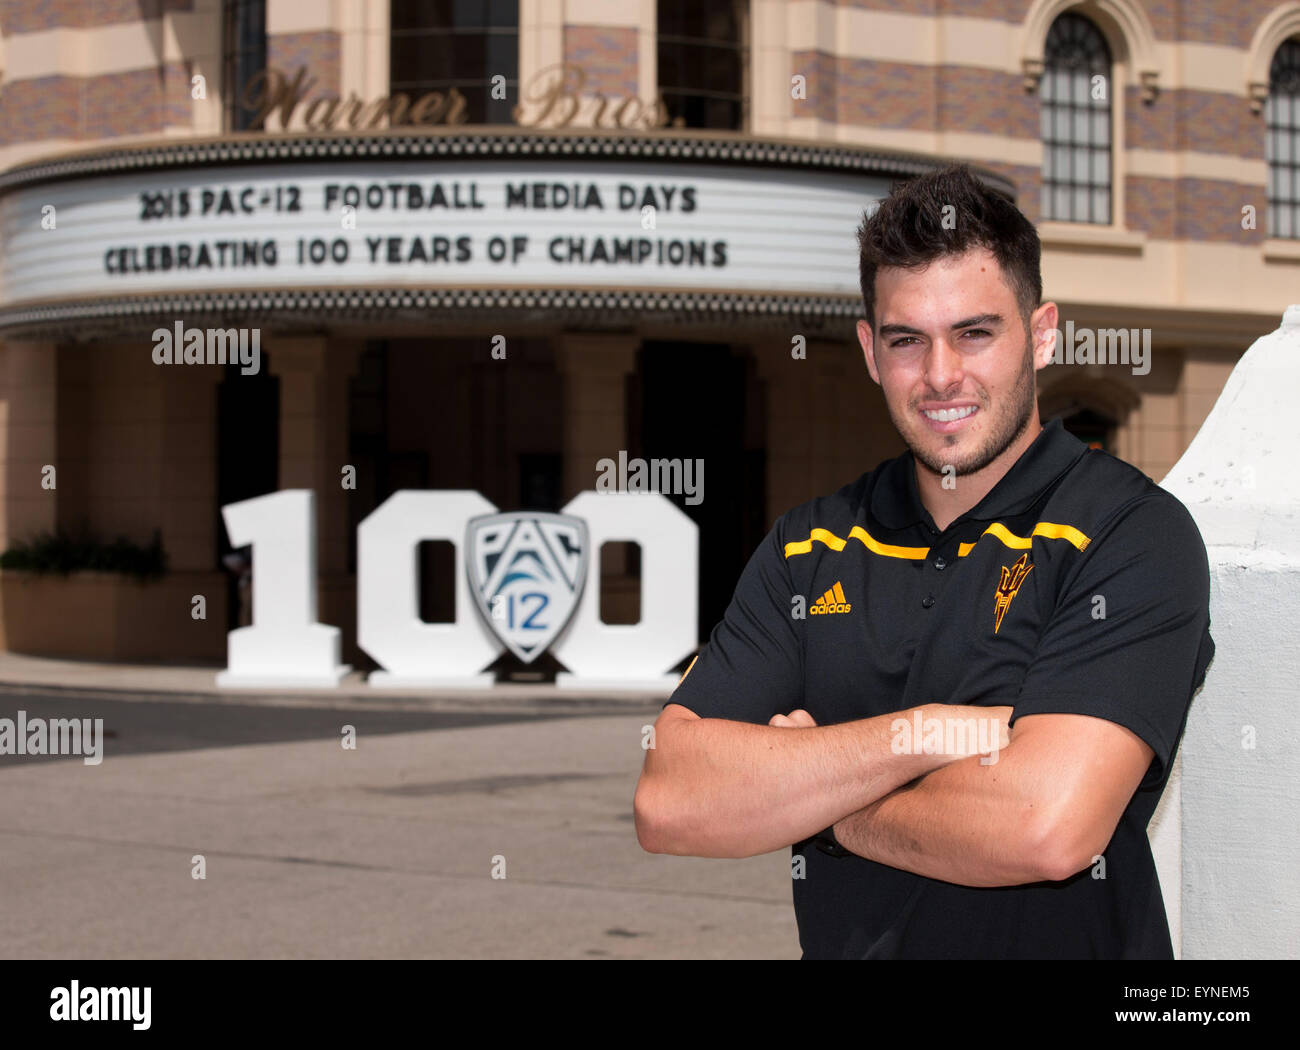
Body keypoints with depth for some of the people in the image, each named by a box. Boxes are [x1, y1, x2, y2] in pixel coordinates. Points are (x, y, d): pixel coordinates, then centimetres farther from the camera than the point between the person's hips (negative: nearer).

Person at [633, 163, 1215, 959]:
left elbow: (1045, 827, -19)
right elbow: (667, 805, -4)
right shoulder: (808, 547, 7)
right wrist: (928, 733, -13)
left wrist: (804, 796, -5)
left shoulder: (1135, 534, -7)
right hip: (838, 944, 4)